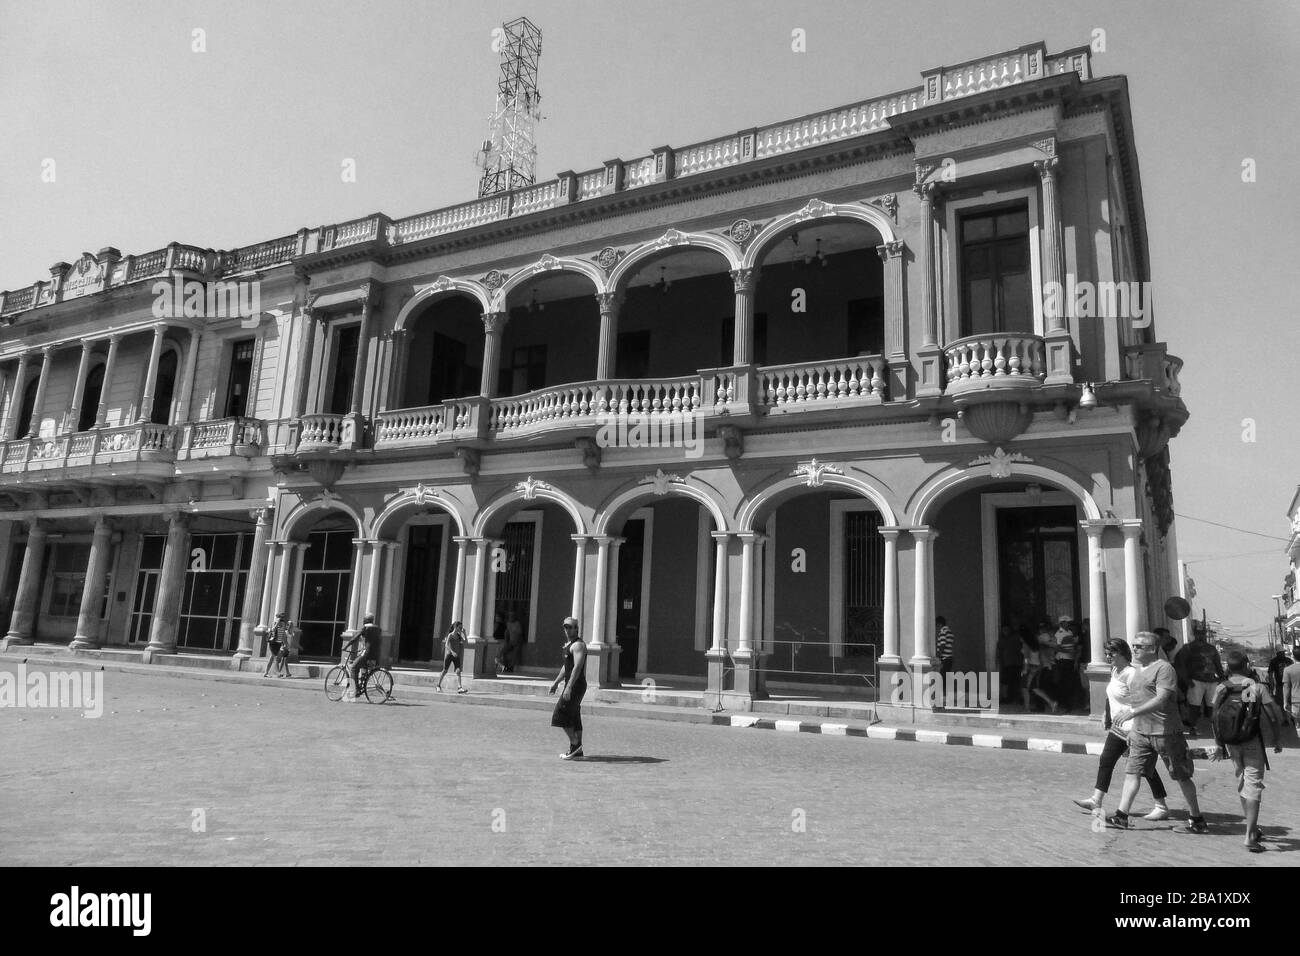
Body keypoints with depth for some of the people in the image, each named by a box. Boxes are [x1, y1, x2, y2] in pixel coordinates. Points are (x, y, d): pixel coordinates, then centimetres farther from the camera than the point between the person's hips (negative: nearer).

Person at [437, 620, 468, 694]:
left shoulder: (459, 636, 9)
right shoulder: (450, 635, -8)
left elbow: (464, 642, 3)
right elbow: (447, 645, -19)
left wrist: (464, 633, -1)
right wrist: (452, 651, -33)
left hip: (456, 655, 4)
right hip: (449, 654, -4)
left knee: (458, 671, -9)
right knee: (445, 671, 5)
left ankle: (459, 688, -17)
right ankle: (438, 686, 21)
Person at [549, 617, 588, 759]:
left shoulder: (578, 645, -13)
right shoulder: (568, 644, 19)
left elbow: (577, 667, -24)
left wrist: (569, 687, -29)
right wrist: (556, 682, 26)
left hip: (576, 685, -10)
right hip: (572, 685, 10)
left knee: (561, 714, -9)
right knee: (574, 718, 9)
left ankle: (574, 743, -3)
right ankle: (577, 752, 12)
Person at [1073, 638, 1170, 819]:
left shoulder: (1131, 674, -19)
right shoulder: (1114, 671, 10)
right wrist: (1109, 725, 20)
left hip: (1133, 728, -9)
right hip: (1118, 728, 9)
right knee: (1105, 761, 7)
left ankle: (1162, 808, 12)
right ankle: (1096, 801, 10)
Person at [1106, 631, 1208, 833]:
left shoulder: (1164, 668, -12)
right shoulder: (1137, 671, 16)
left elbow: (1161, 700, -22)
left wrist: (1132, 712, -28)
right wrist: (1132, 728, 20)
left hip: (1165, 732, -8)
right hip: (1141, 733, 8)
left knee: (1181, 777, 5)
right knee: (1131, 772, 1)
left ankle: (1197, 821, 18)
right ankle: (1121, 816, -1)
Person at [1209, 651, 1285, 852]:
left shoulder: (1221, 689, 0)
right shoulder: (1257, 688, -10)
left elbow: (1215, 719, 2)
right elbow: (1274, 717, -10)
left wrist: (1218, 745, 11)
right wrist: (1277, 740, 6)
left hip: (1231, 743, 3)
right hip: (1253, 743, -3)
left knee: (1241, 781, 20)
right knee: (1253, 786, -1)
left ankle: (1251, 825, 31)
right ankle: (1250, 836, -6)